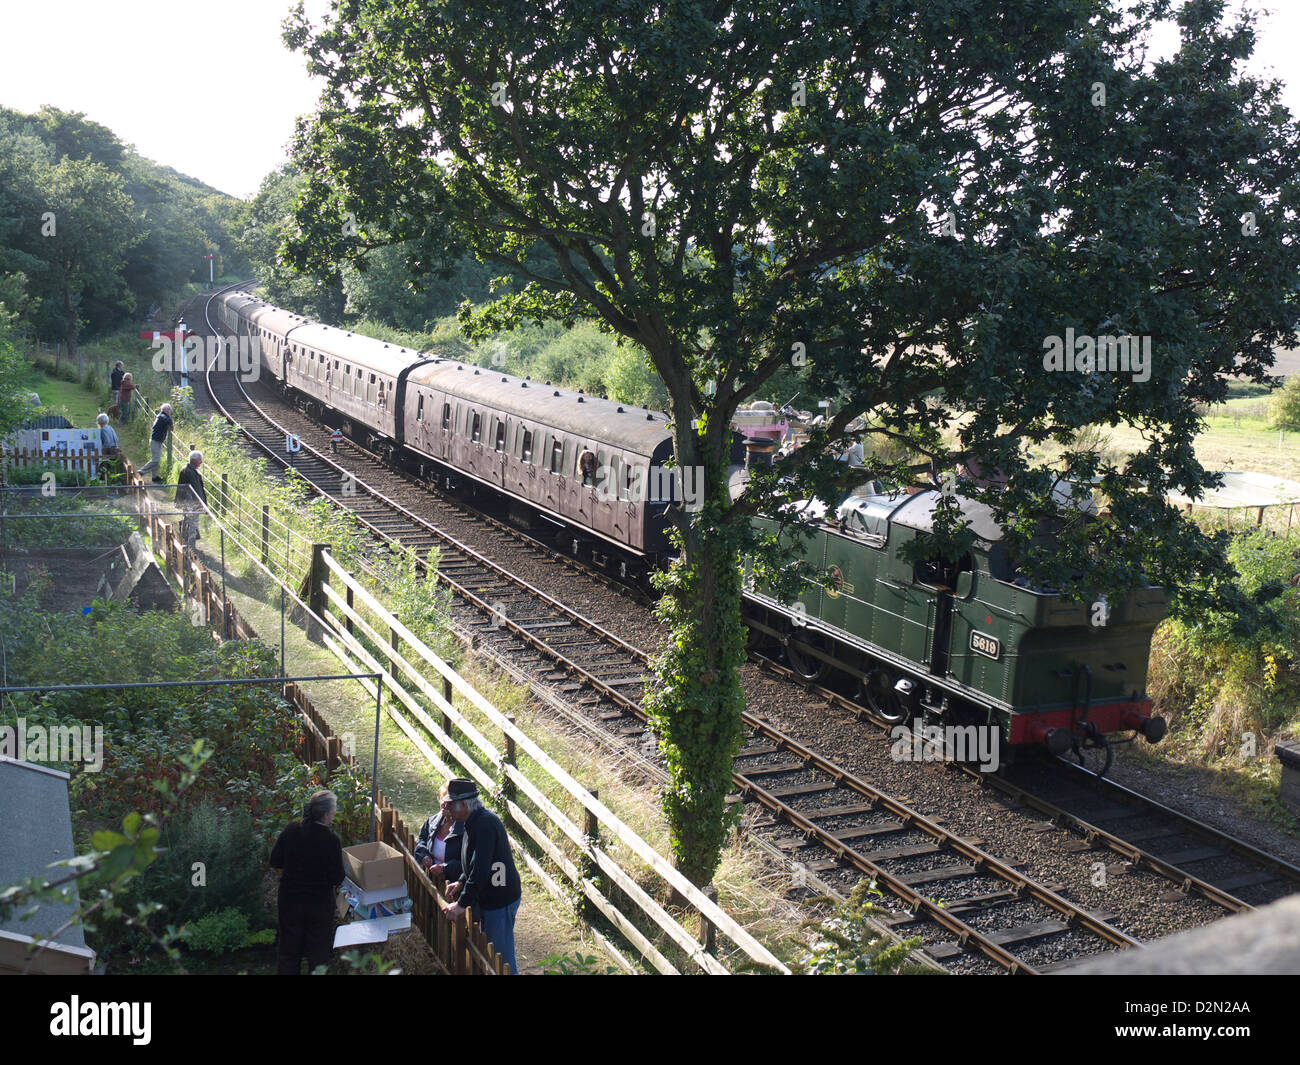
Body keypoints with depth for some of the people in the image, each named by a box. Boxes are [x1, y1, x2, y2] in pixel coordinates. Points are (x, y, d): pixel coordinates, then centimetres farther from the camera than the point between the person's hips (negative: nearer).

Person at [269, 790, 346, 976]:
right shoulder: (331, 840, -21)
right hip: (320, 903, -3)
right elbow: (337, 878, -15)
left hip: (290, 899, 3)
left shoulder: (290, 830, -10)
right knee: (318, 953, 15)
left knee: (289, 949, 19)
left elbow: (275, 862, -1)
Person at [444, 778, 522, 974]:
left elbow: (480, 870, -28)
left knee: (501, 956, 0)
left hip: (500, 901, -10)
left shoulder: (484, 824, -25)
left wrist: (462, 904, -23)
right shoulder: (477, 820, 7)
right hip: (487, 898, 10)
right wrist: (461, 883, 10)